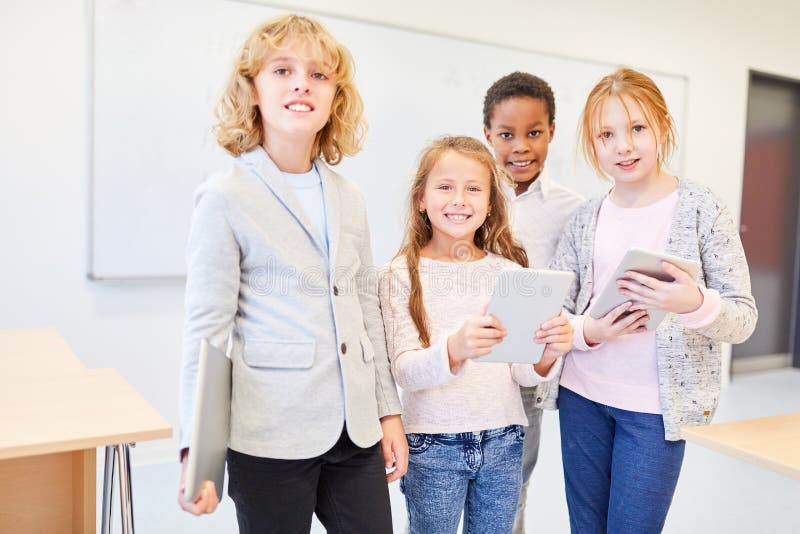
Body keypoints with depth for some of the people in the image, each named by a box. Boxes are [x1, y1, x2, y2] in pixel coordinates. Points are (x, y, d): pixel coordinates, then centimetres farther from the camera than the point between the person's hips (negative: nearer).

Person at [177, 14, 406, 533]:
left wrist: (389, 411, 12)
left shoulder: (349, 197, 8)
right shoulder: (226, 198, -7)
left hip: (357, 431, 5)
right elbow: (206, 331, -9)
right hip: (272, 438, -5)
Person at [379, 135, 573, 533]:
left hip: (503, 441, 3)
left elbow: (521, 373, 3)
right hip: (432, 444, -2)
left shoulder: (508, 271, 1)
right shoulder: (401, 275, -8)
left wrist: (548, 355, -20)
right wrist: (454, 349, -35)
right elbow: (405, 371, -15)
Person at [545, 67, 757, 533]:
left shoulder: (702, 209, -7)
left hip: (655, 406, -3)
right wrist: (586, 332, -16)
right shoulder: (585, 219, 3)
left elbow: (745, 318, -8)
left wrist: (695, 304, -28)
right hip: (582, 396, 4)